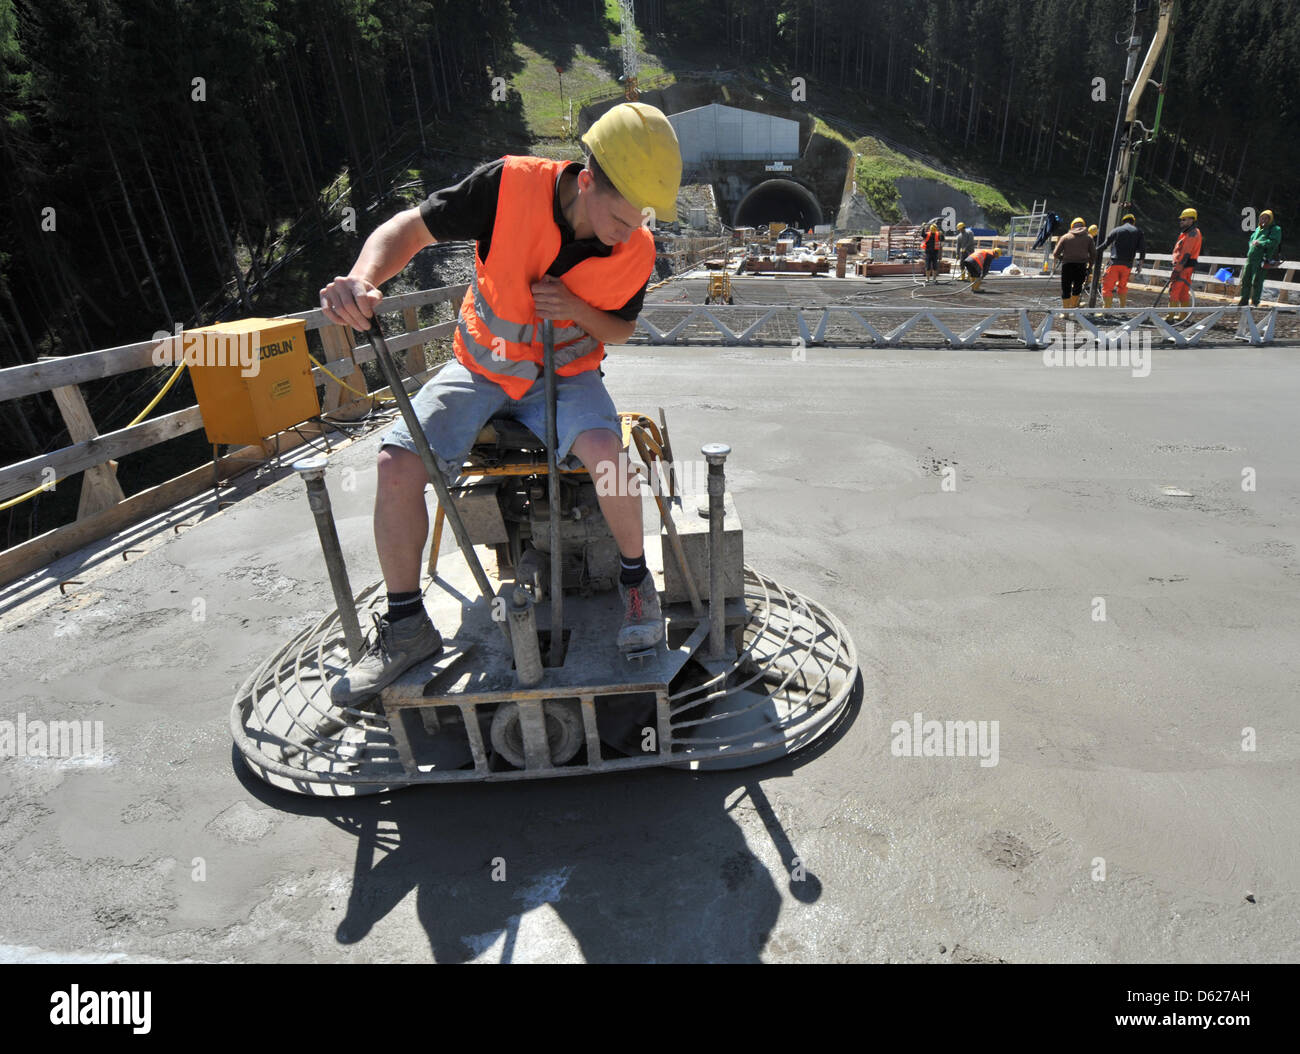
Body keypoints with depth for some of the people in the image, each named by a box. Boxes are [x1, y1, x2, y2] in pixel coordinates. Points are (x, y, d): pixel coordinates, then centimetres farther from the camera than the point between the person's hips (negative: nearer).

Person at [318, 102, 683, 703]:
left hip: (566, 375, 0)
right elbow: (410, 228, -14)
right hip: (480, 367, 1)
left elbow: (619, 330, 3)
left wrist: (577, 310, -20)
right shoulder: (509, 186, -20)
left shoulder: (636, 252, -14)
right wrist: (363, 279, -34)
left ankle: (636, 581, -6)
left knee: (604, 448, -33)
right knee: (397, 462, -18)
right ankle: (407, 627, -1)